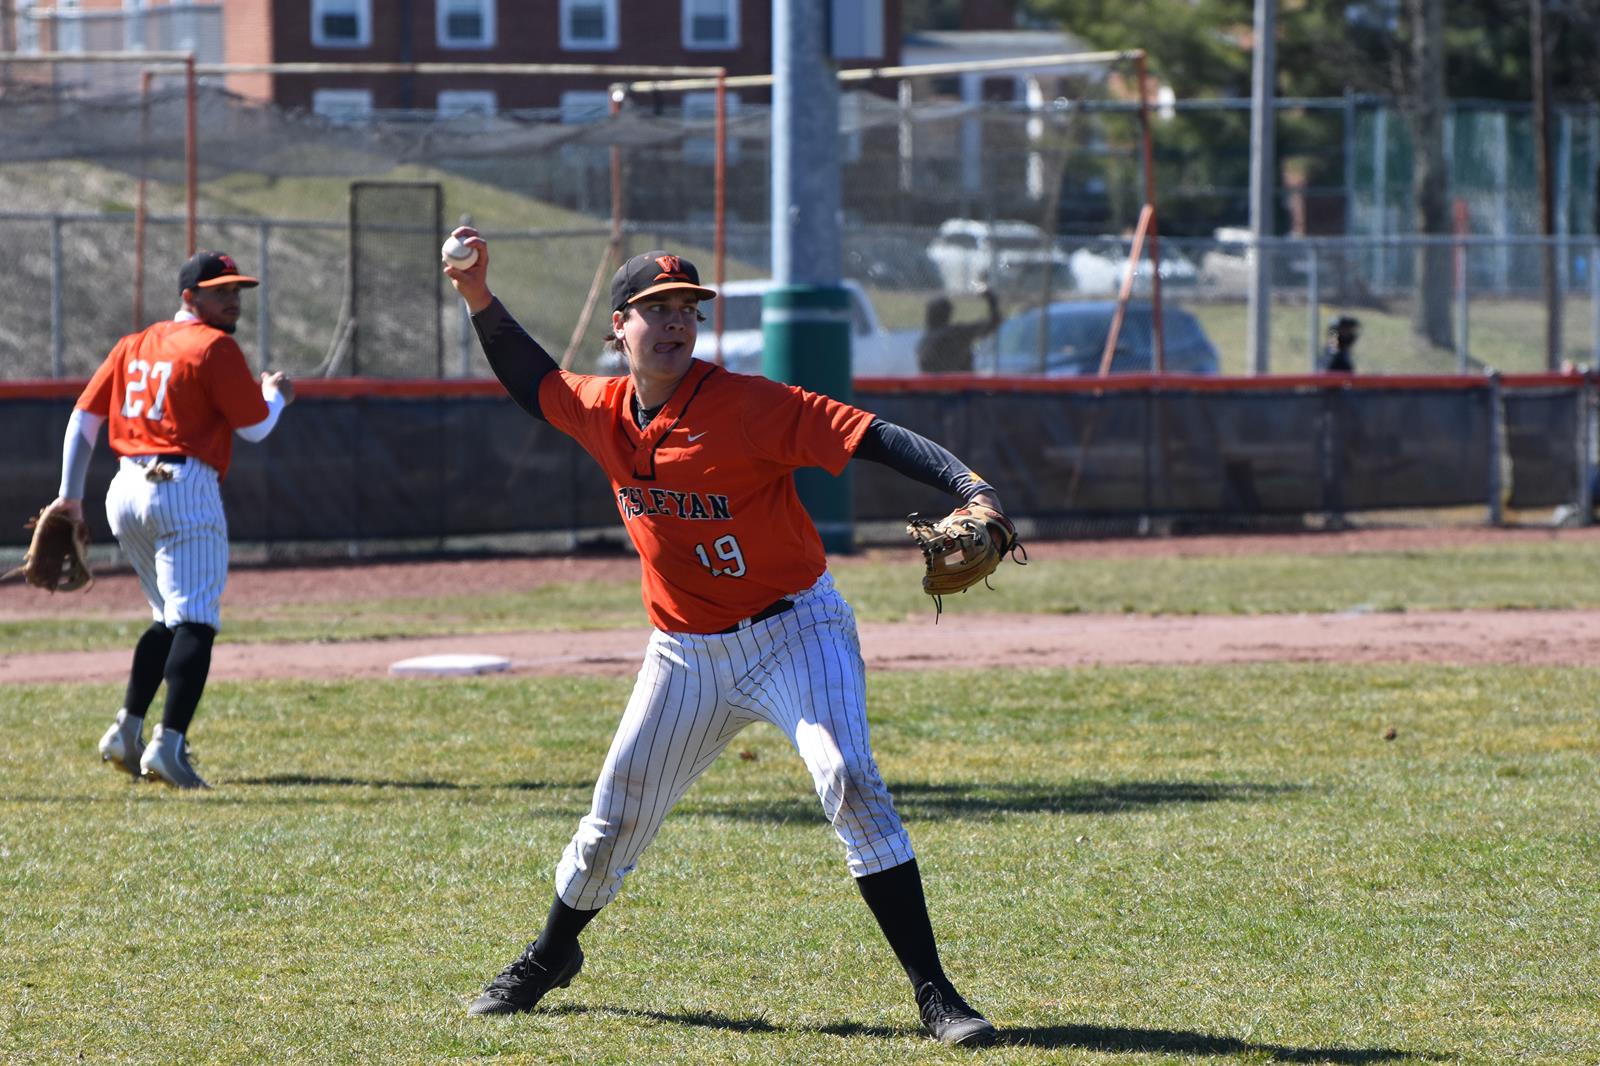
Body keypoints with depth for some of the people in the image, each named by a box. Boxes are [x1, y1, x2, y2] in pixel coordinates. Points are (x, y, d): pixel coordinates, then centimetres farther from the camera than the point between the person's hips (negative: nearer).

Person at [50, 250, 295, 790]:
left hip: (125, 494, 8)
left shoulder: (133, 346, 16)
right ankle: (169, 743, -25)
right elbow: (256, 426, -4)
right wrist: (277, 395, 18)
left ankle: (127, 731, 15)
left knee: (170, 619, 21)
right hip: (184, 491, -8)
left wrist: (70, 495, 21)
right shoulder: (214, 347, -5)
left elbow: (84, 418, 16)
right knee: (194, 622, -12)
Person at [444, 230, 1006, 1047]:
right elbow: (531, 380, 21)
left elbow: (875, 439, -25)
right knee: (612, 827, 12)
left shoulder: (746, 406, -18)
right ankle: (548, 961, 40)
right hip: (686, 658, 5)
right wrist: (479, 299, 8)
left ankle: (933, 993, -22)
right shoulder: (605, 413, -1)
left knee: (850, 781, -25)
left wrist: (971, 489, -39)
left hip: (793, 632, -5)